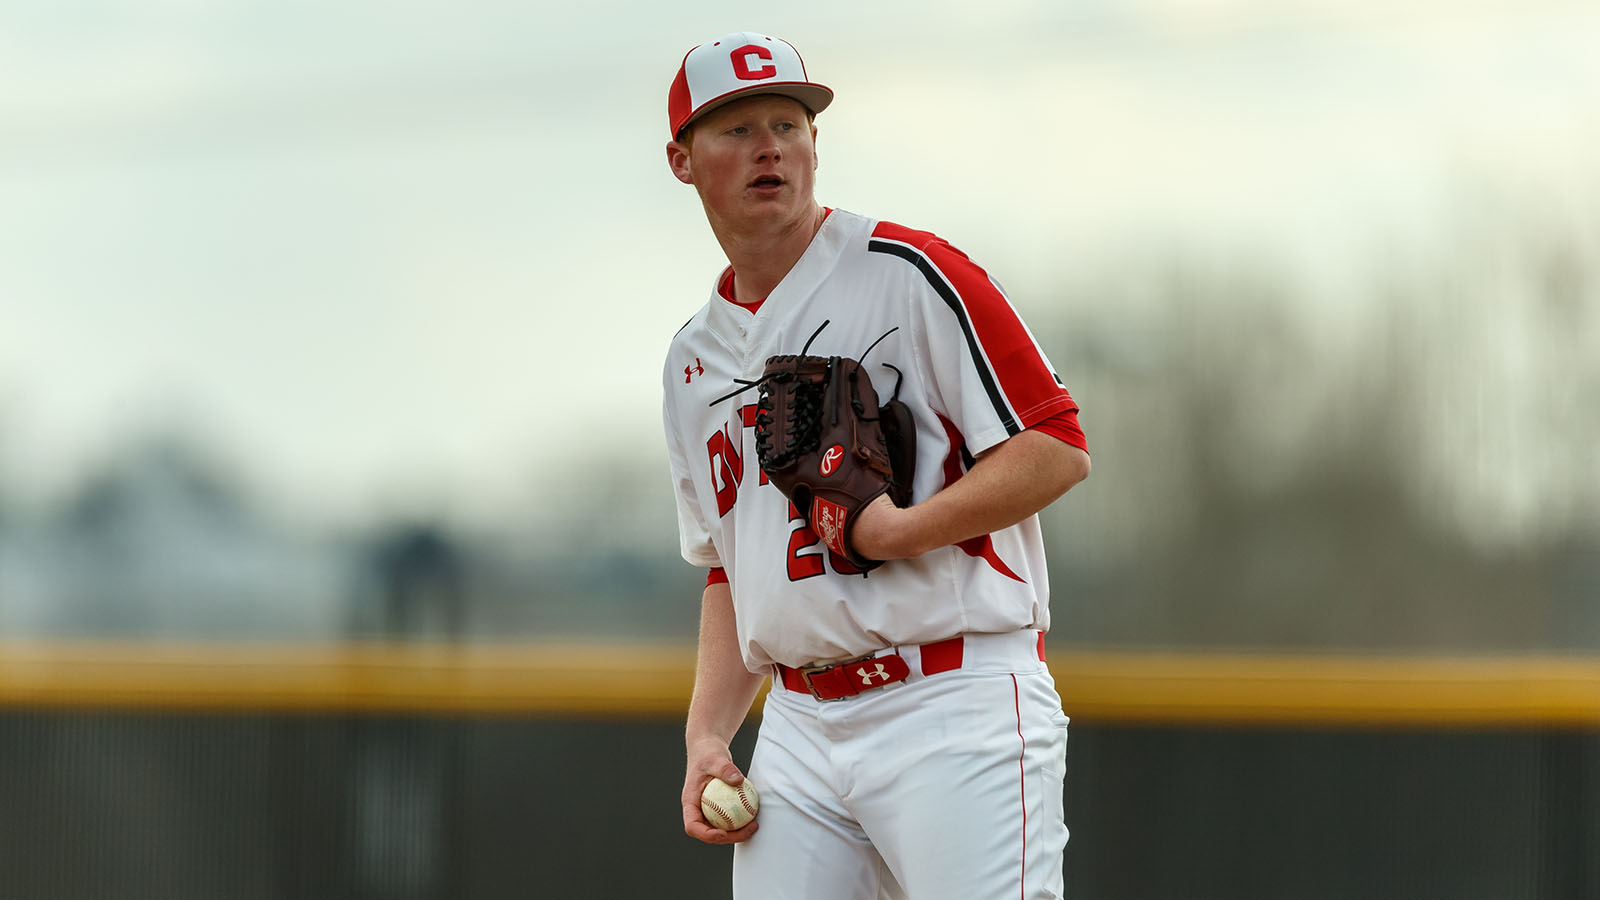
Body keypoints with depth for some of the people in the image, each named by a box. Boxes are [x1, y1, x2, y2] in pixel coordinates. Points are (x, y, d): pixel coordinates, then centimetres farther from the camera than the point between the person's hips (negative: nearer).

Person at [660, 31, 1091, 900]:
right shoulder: (693, 358, 18)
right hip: (798, 724, 6)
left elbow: (1057, 450, -7)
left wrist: (904, 531, -19)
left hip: (959, 706, -6)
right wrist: (707, 733, 10)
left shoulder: (911, 274, -3)